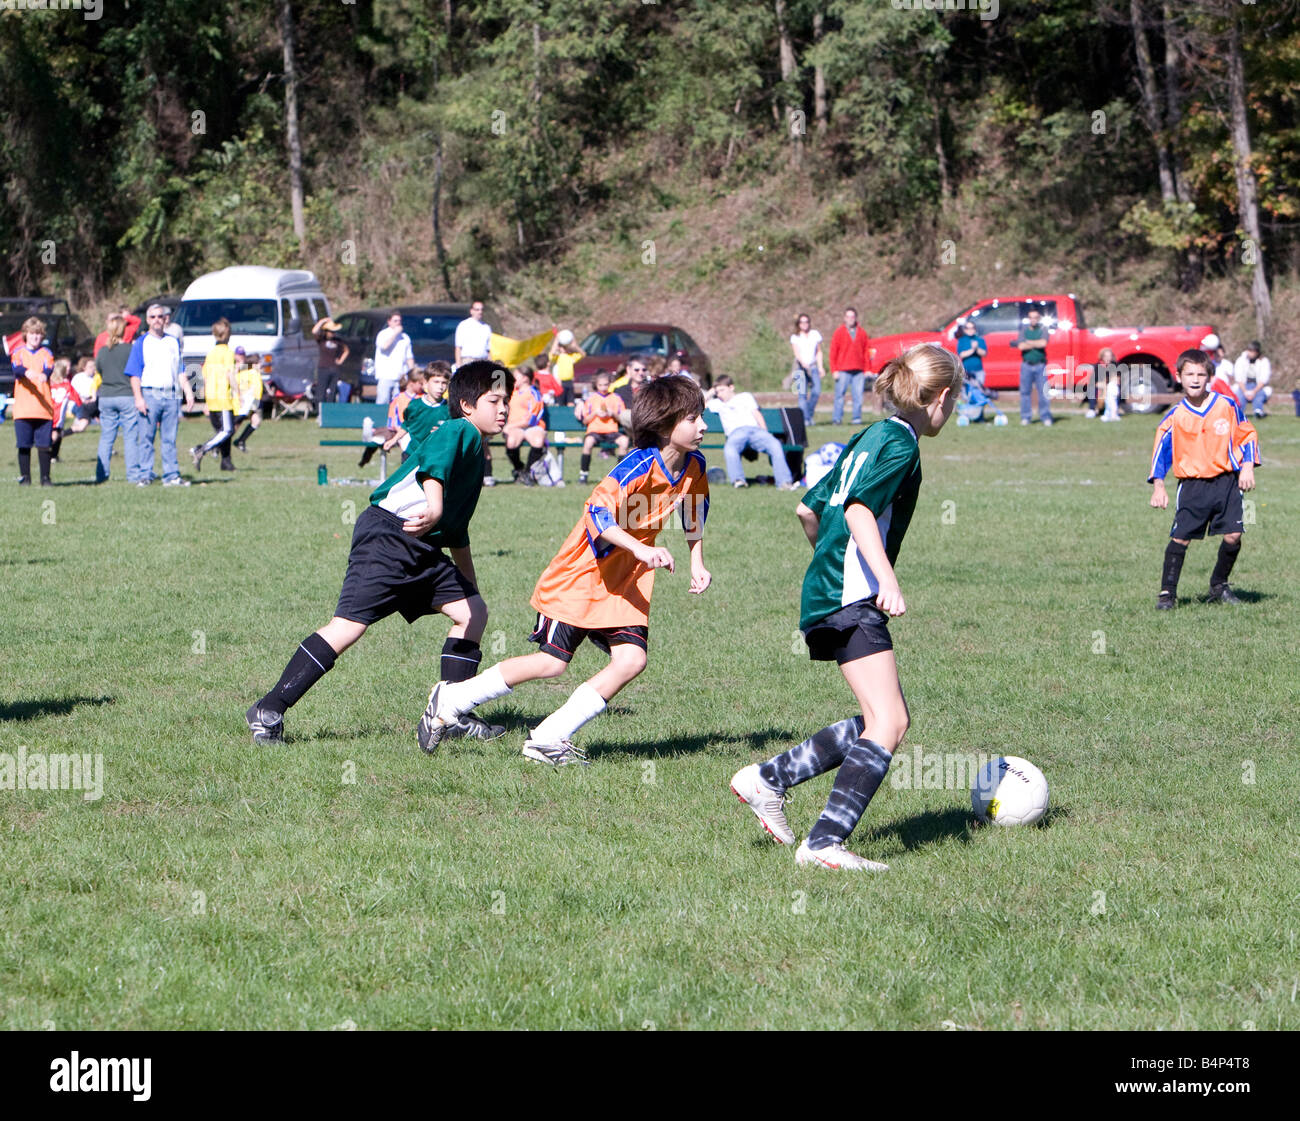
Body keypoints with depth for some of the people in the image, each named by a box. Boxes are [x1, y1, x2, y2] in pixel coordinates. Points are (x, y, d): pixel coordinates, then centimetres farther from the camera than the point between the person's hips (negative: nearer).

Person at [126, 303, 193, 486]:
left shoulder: (173, 342, 16)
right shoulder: (141, 343, 4)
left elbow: (181, 371, 19)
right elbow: (134, 374, -1)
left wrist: (188, 392, 9)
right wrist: (139, 398, -11)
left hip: (171, 394, 3)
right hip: (150, 394, -3)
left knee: (170, 438, 4)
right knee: (146, 437, -5)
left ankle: (171, 475, 5)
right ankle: (145, 475, -3)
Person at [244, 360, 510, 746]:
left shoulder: (476, 455, 23)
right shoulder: (459, 432, -5)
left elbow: (458, 533, 32)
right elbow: (433, 464, -30)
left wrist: (469, 586, 36)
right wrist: (434, 509, -49)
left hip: (422, 548, 10)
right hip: (386, 536, -10)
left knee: (473, 611, 5)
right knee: (349, 625, -16)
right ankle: (268, 711, -14)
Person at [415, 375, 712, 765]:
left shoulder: (694, 467, 0)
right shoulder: (639, 467, -25)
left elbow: (694, 515, 20)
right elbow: (598, 512, -35)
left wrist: (697, 564, 12)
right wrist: (641, 549, -42)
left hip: (626, 582, 7)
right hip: (582, 574, -7)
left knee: (632, 659, -11)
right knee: (551, 663, -5)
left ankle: (548, 740, -3)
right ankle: (449, 700, 12)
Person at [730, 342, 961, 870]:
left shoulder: (869, 438, 20)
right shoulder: (900, 444, -8)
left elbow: (809, 509, 26)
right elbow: (859, 509, -23)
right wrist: (886, 577, -32)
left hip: (829, 589, 10)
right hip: (852, 602, -10)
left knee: (889, 720, 11)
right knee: (887, 723, -14)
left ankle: (768, 778, 14)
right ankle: (824, 843, -20)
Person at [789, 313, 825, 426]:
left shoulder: (815, 334, 10)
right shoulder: (795, 337, 0)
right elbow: (796, 352, -14)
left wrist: (820, 367, 9)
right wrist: (803, 363, -32)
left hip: (813, 366, 3)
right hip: (800, 367, -3)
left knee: (816, 391, -13)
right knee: (802, 394, -12)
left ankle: (810, 414, 6)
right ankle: (805, 418, -12)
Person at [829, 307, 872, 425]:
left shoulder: (862, 333, 12)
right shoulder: (839, 332, 5)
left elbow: (867, 352, 13)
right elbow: (833, 352, 2)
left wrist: (867, 369, 5)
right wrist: (834, 370, -5)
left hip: (859, 371, 2)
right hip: (843, 370, -2)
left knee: (858, 395, 0)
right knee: (839, 395, -5)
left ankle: (857, 418, 5)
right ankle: (836, 418, -2)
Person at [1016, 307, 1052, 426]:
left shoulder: (1043, 329, 2)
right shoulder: (1024, 329, 6)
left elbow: (1043, 343, -16)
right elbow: (1021, 346, -8)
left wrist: (1028, 342, -7)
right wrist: (1037, 344, -8)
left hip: (1040, 366, -2)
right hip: (1026, 365, 2)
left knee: (1043, 392, -5)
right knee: (1025, 392, 3)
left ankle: (1046, 418, -3)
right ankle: (1025, 417, 10)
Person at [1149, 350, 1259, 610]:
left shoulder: (1227, 406, 1)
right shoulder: (1174, 417, 0)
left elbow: (1247, 435, 10)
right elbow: (1161, 450, 6)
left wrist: (1247, 467, 1)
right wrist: (1158, 486, -1)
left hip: (1226, 481, 1)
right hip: (1192, 485, -1)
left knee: (1233, 536, -6)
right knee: (1180, 538, -7)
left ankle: (1219, 585, 17)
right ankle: (1167, 592, 1)